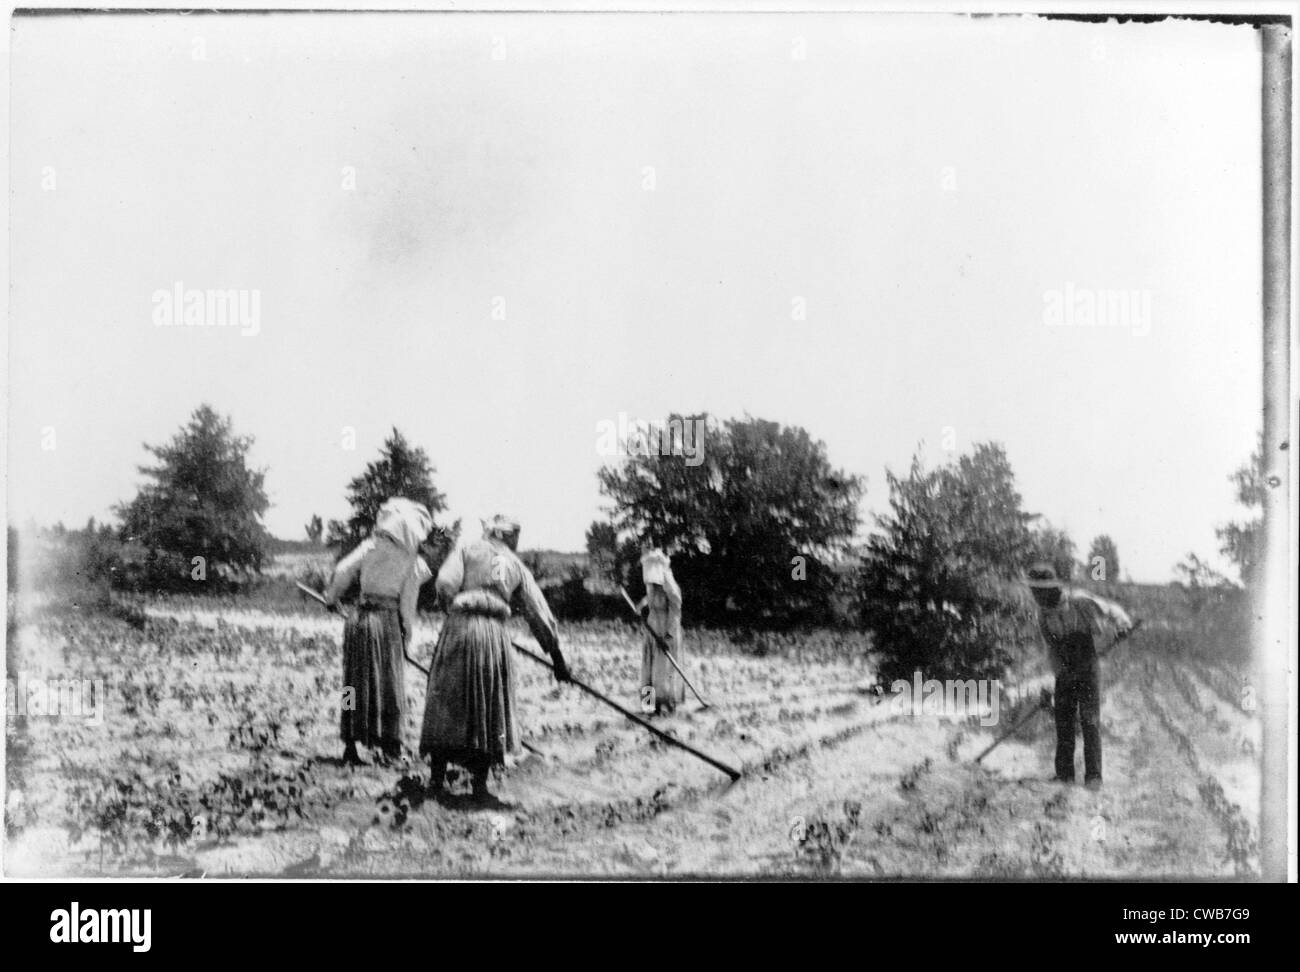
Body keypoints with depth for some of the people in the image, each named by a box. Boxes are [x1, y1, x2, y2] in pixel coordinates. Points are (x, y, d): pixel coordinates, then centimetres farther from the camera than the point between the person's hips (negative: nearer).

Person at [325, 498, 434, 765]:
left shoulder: (370, 546, 2)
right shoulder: (411, 561, -3)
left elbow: (342, 570, -2)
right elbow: (408, 602, -2)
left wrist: (331, 597, 15)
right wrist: (407, 633, 8)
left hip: (360, 619, 3)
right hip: (388, 621, -3)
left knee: (356, 683, 10)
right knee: (390, 686, 7)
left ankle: (350, 745, 12)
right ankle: (389, 747, 9)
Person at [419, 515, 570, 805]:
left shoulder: (467, 550, 10)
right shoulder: (517, 566, 16)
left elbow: (445, 582, -7)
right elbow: (539, 614, 14)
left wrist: (451, 608, 12)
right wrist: (556, 655, 19)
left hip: (459, 628, -1)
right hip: (496, 634, 1)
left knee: (446, 705, 9)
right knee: (490, 709, 9)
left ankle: (437, 777, 12)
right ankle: (479, 784, 7)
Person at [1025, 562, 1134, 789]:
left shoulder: (1080, 601, -16)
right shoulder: (1043, 614, 2)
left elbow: (1111, 610, -4)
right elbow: (1051, 648, 7)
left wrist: (1122, 623, -24)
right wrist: (1059, 672, -7)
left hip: (1088, 669, -5)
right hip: (1065, 673, 5)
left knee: (1090, 721, -9)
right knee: (1063, 721, 0)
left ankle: (1093, 775, -7)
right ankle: (1064, 774, 6)